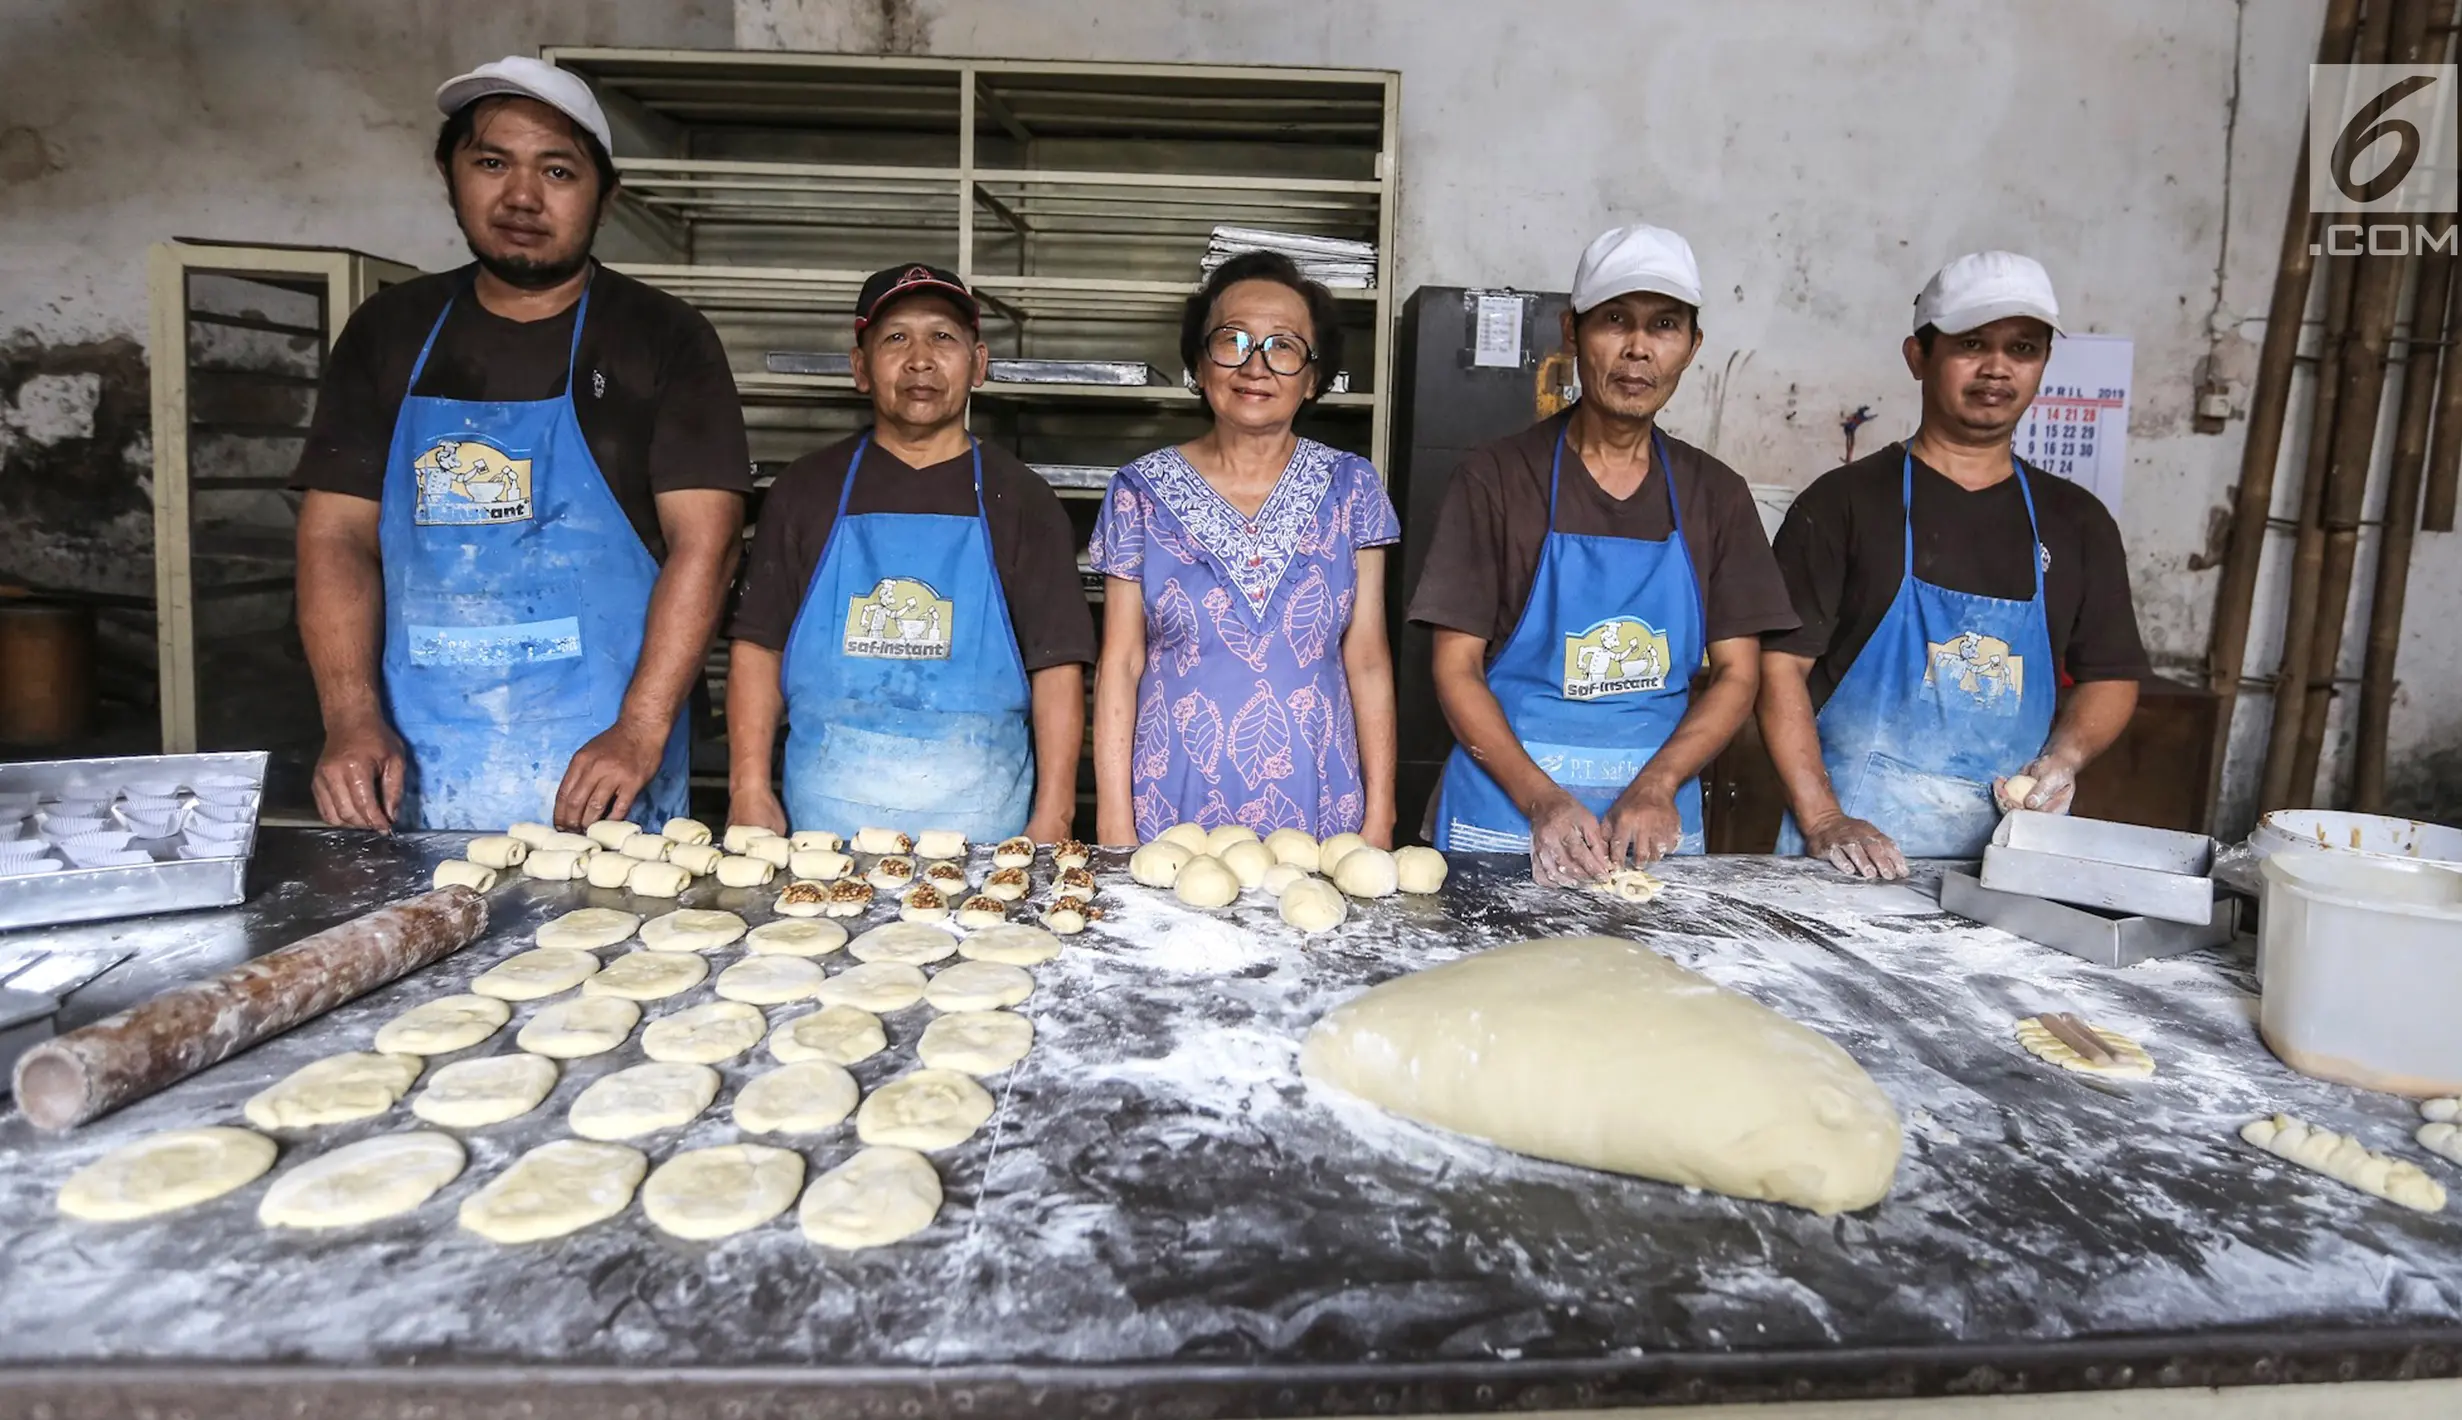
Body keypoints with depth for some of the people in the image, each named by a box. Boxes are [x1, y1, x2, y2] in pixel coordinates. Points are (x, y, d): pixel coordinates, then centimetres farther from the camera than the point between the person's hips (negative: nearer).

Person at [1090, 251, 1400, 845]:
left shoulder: (1349, 487, 2)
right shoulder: (1142, 490, -1)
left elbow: (1368, 660, 2)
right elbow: (1119, 665, -1)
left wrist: (1380, 818, -2)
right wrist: (1114, 827, -5)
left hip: (1317, 808, 1)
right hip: (1172, 809, 0)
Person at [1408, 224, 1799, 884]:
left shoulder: (1717, 496, 6)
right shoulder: (1496, 478, -4)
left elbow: (1736, 673, 4)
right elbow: (1456, 667, -7)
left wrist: (1655, 787, -12)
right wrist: (1541, 799, -20)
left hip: (1656, 820, 3)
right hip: (1506, 812, -2)